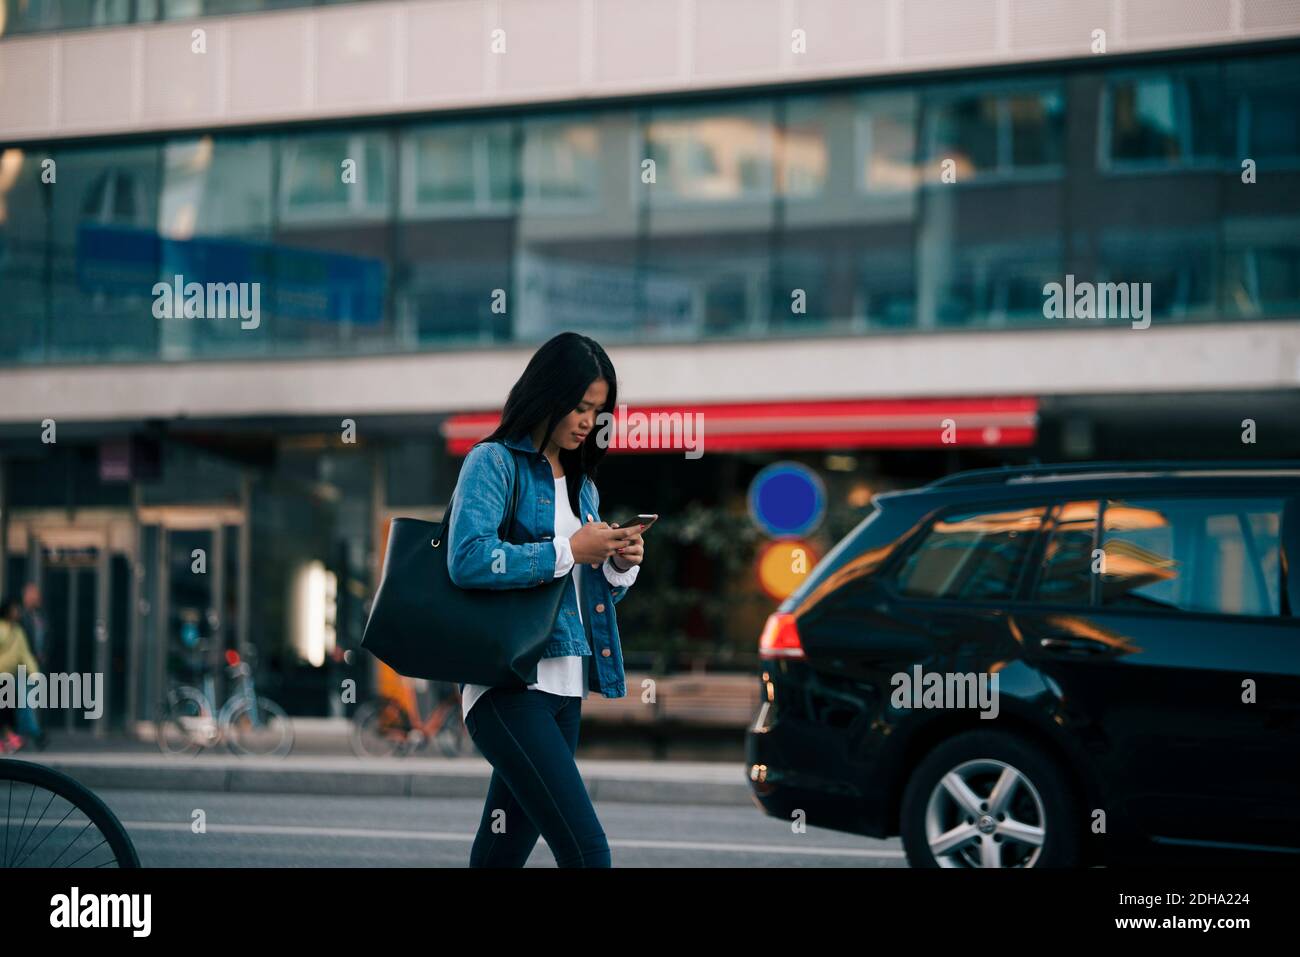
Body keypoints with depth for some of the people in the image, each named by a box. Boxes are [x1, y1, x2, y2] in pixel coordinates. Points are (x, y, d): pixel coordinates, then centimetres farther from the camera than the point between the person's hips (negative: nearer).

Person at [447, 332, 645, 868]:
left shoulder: (582, 484, 19)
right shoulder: (494, 462, -4)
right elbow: (467, 560, -20)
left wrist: (622, 563, 2)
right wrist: (568, 551, -15)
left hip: (564, 691, 8)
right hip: (508, 686, -8)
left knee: (503, 854, 10)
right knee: (587, 851, -17)